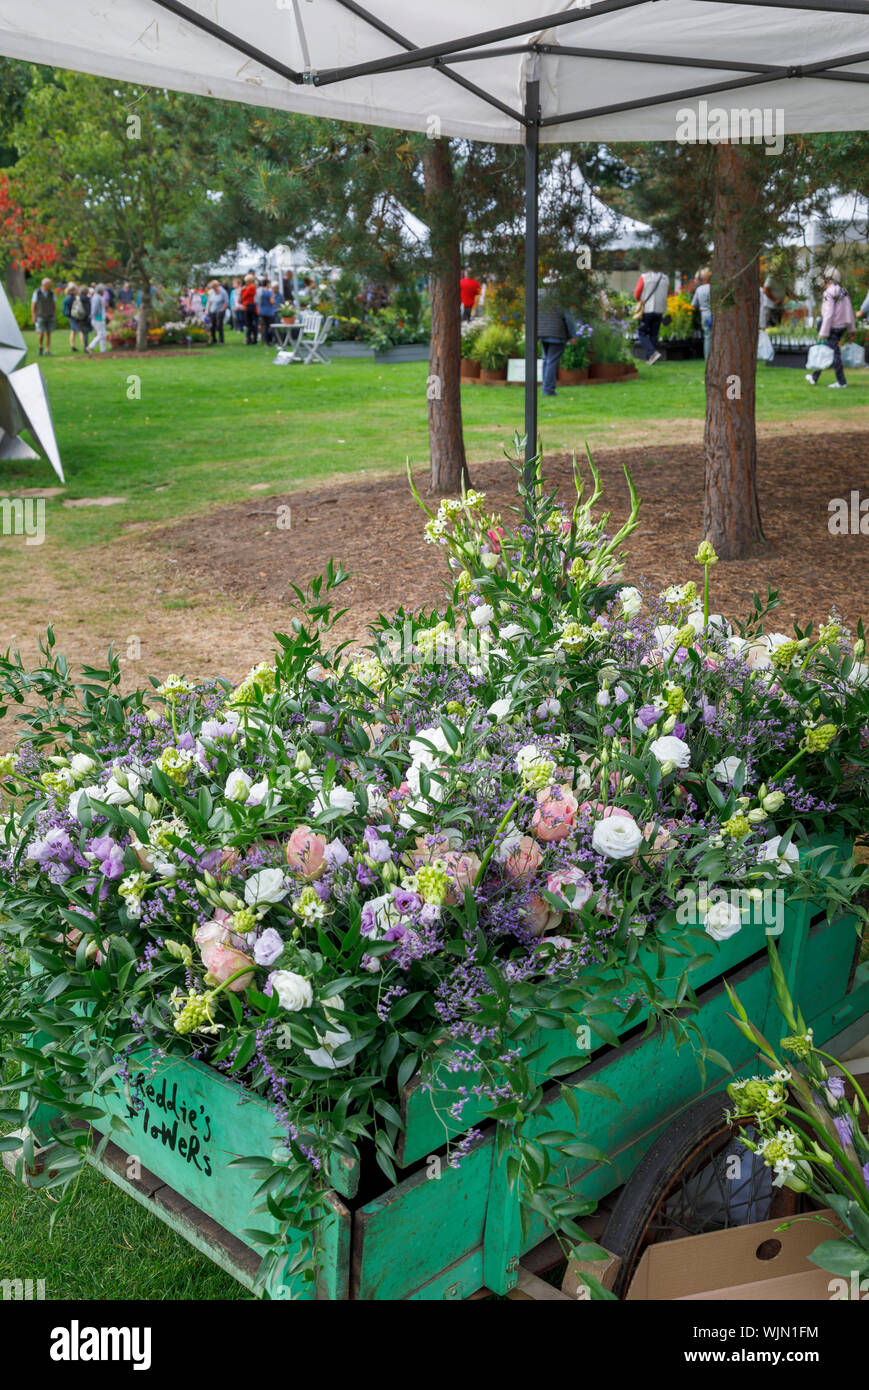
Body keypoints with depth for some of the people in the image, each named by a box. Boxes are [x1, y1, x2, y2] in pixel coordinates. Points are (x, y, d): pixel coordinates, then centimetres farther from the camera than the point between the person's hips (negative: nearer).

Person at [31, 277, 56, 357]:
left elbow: (54, 305, 8)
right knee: (41, 334, -10)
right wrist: (33, 317, -8)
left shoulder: (51, 293, 2)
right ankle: (41, 347, 16)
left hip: (50, 317, 3)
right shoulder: (36, 293, -7)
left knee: (48, 334, -1)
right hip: (40, 317, -3)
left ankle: (47, 351, 2)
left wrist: (55, 316, 2)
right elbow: (33, 305, -4)